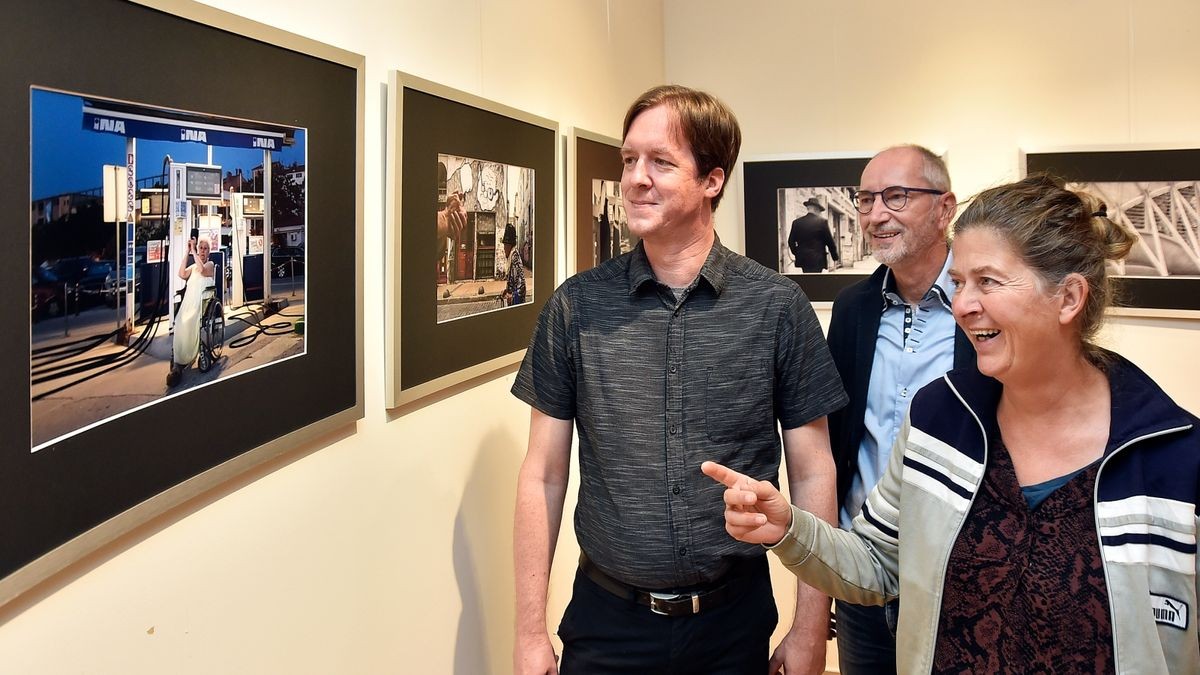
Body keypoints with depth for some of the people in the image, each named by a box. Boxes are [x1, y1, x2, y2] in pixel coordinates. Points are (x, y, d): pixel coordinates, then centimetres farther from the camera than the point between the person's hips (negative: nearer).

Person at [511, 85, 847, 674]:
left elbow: (813, 474, -2)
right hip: (607, 620, 0)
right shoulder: (575, 307, -5)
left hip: (735, 620, 0)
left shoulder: (777, 305, -7)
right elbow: (543, 475, -2)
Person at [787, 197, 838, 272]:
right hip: (817, 260, -5)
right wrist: (835, 258, 8)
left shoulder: (796, 222, 4)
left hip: (802, 260, 5)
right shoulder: (822, 222, -7)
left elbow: (791, 241, 7)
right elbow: (830, 241, -3)